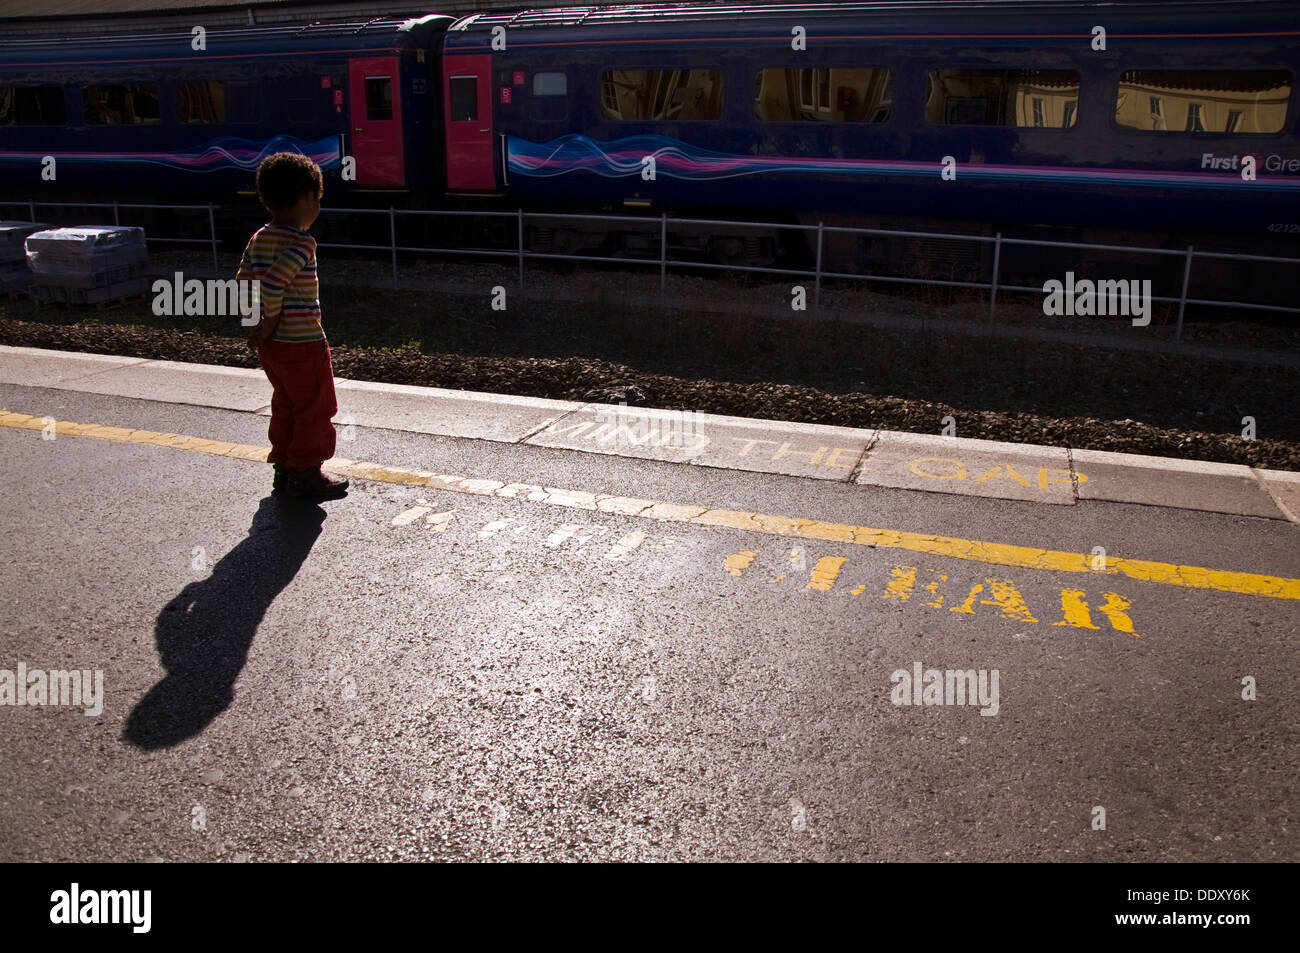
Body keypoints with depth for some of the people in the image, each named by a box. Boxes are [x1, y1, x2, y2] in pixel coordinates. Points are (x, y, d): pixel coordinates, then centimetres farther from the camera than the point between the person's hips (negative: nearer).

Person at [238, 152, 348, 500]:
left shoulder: (258, 239, 9)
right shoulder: (301, 242, -17)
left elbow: (243, 282, 11)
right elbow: (273, 284, -27)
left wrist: (254, 326, 14)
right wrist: (271, 321, -15)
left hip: (270, 345, 8)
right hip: (302, 343, -8)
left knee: (286, 405, 19)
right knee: (314, 408, 4)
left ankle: (284, 469, 26)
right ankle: (306, 474, 10)